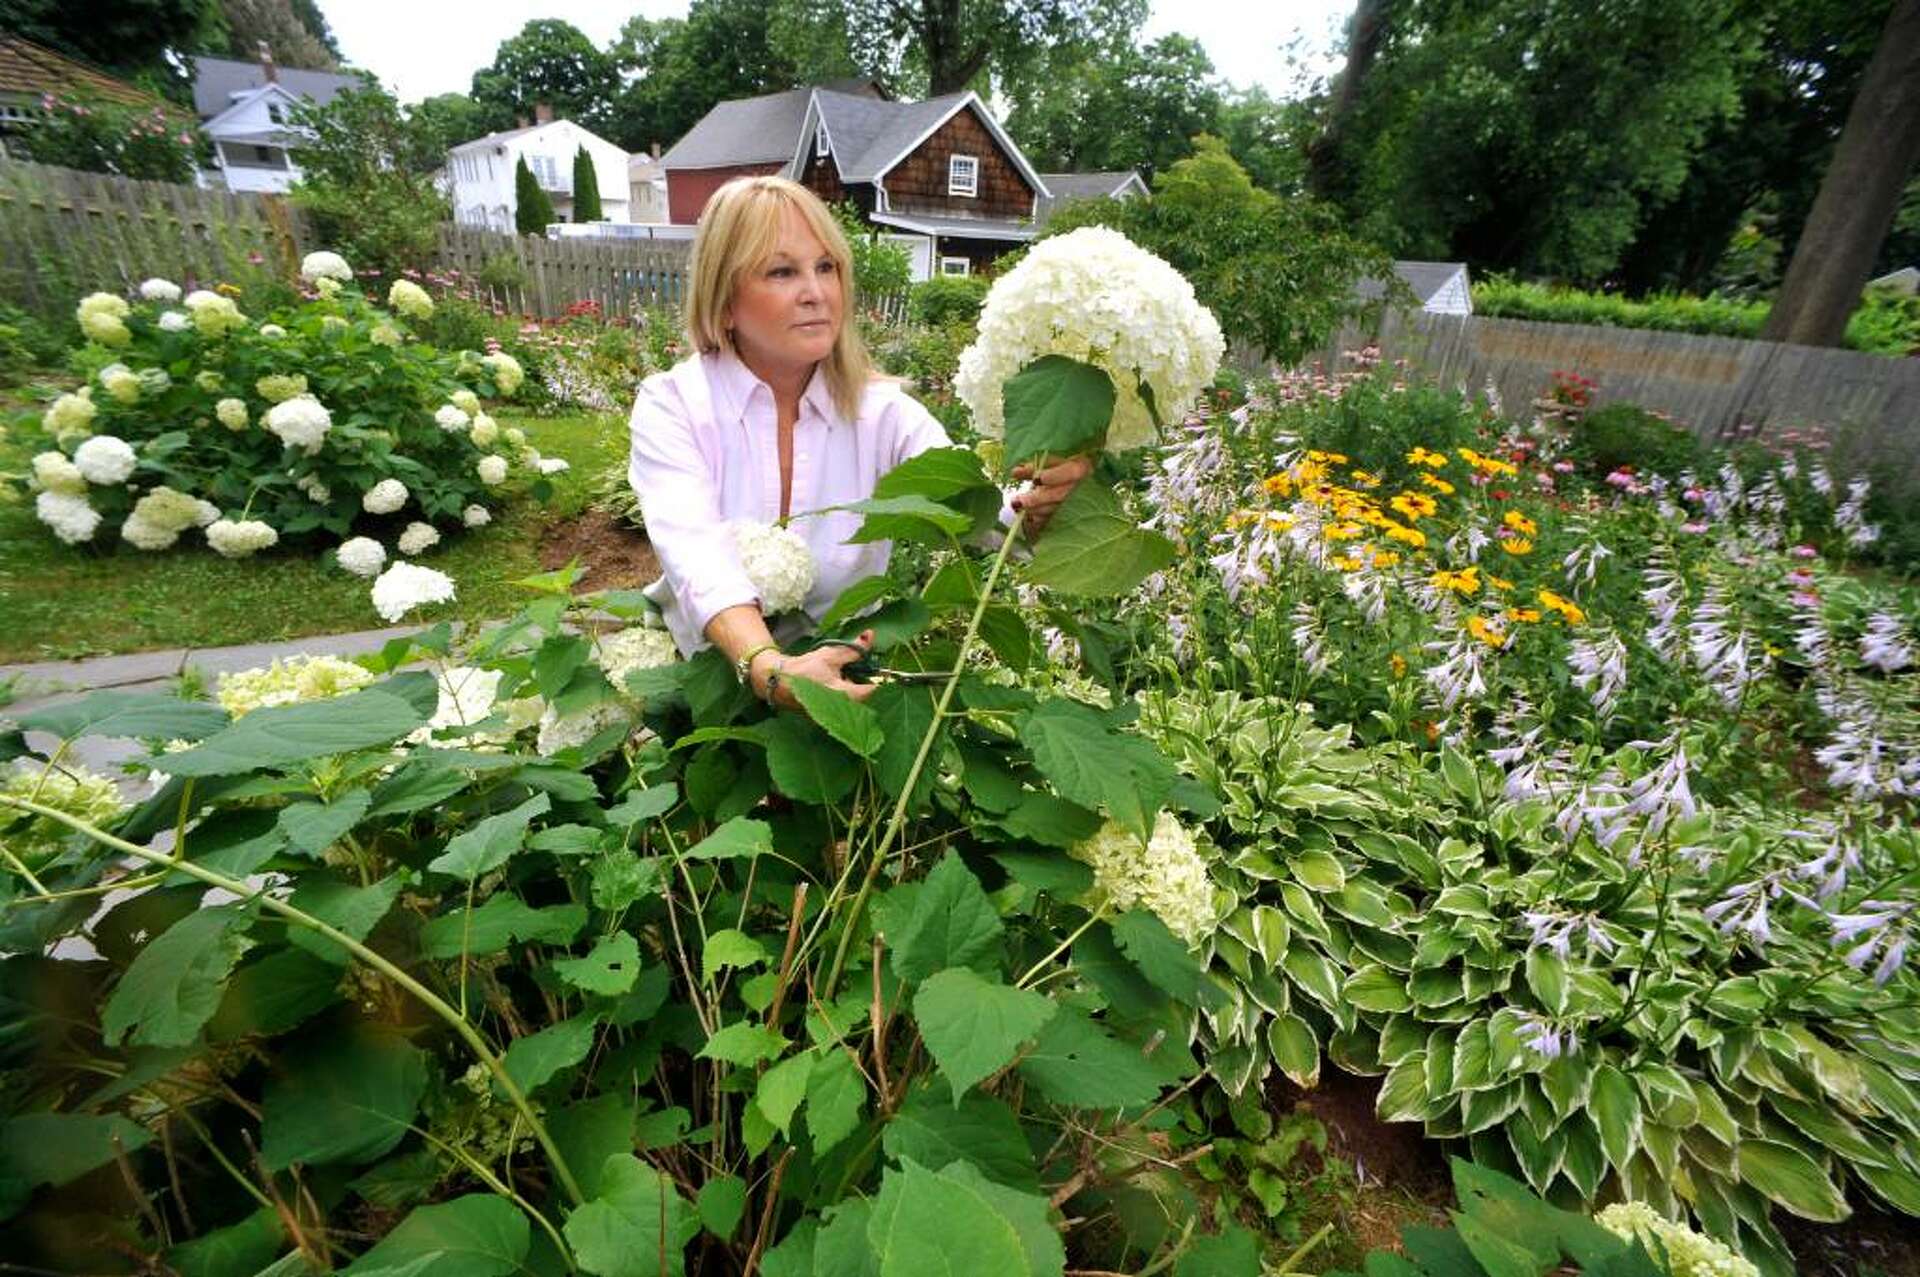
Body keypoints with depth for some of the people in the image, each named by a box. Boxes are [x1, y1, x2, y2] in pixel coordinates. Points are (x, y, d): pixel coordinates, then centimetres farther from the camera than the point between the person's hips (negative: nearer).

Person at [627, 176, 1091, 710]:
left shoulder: (883, 411, -4)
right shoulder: (670, 405, -9)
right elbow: (697, 560, -26)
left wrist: (1037, 507, -42)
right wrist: (770, 669, -43)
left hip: (846, 673, 1)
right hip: (704, 676, 0)